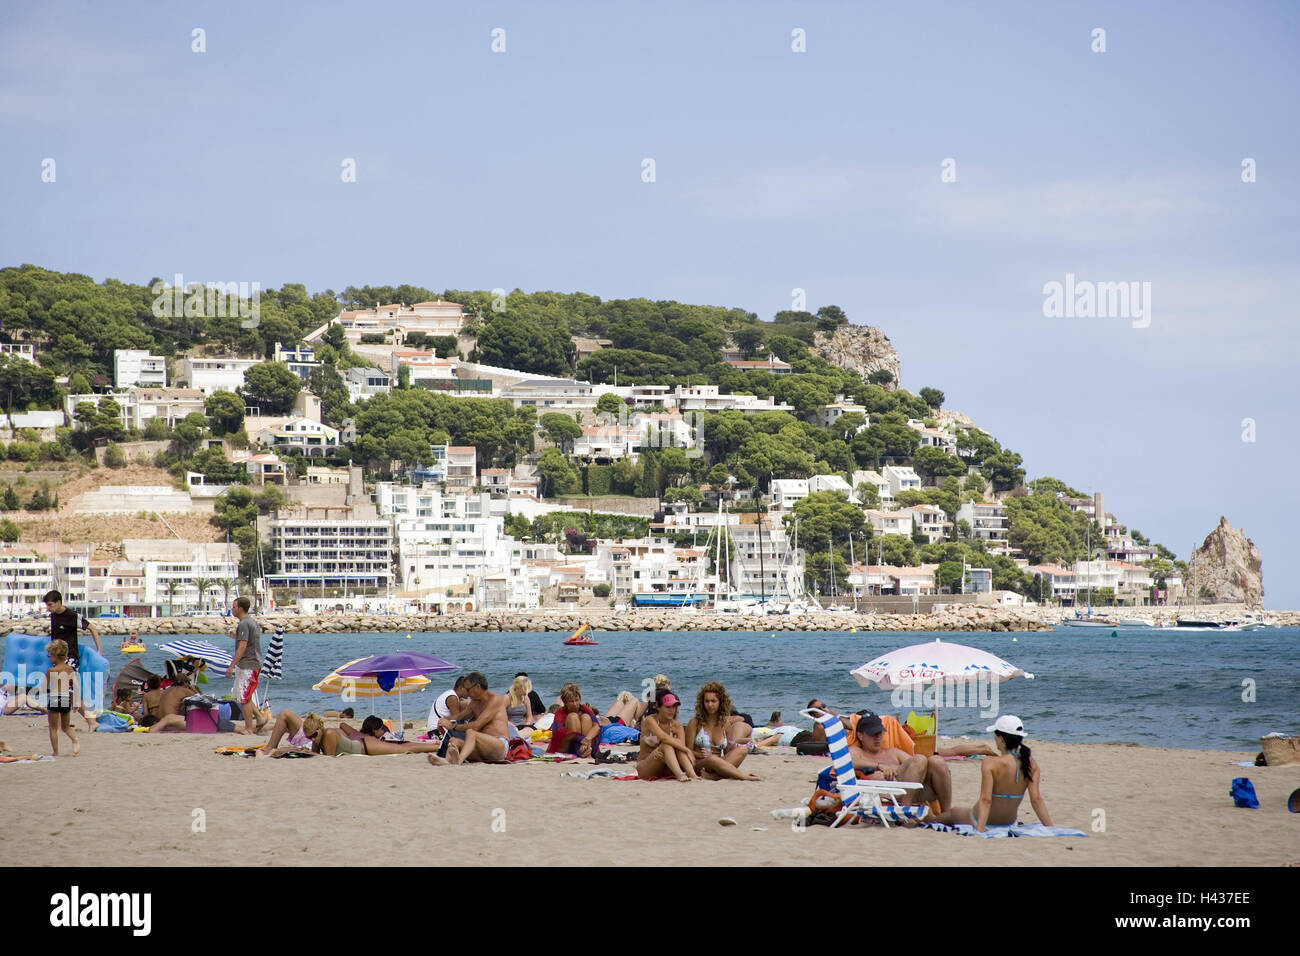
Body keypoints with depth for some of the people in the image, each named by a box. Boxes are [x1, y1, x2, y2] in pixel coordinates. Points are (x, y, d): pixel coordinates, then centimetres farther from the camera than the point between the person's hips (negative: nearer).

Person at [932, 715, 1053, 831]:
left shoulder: (990, 763, -25)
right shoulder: (1030, 763, -12)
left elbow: (985, 800, -30)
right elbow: (1036, 799, -15)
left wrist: (980, 830, -33)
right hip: (1009, 823, 5)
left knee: (951, 813, 29)